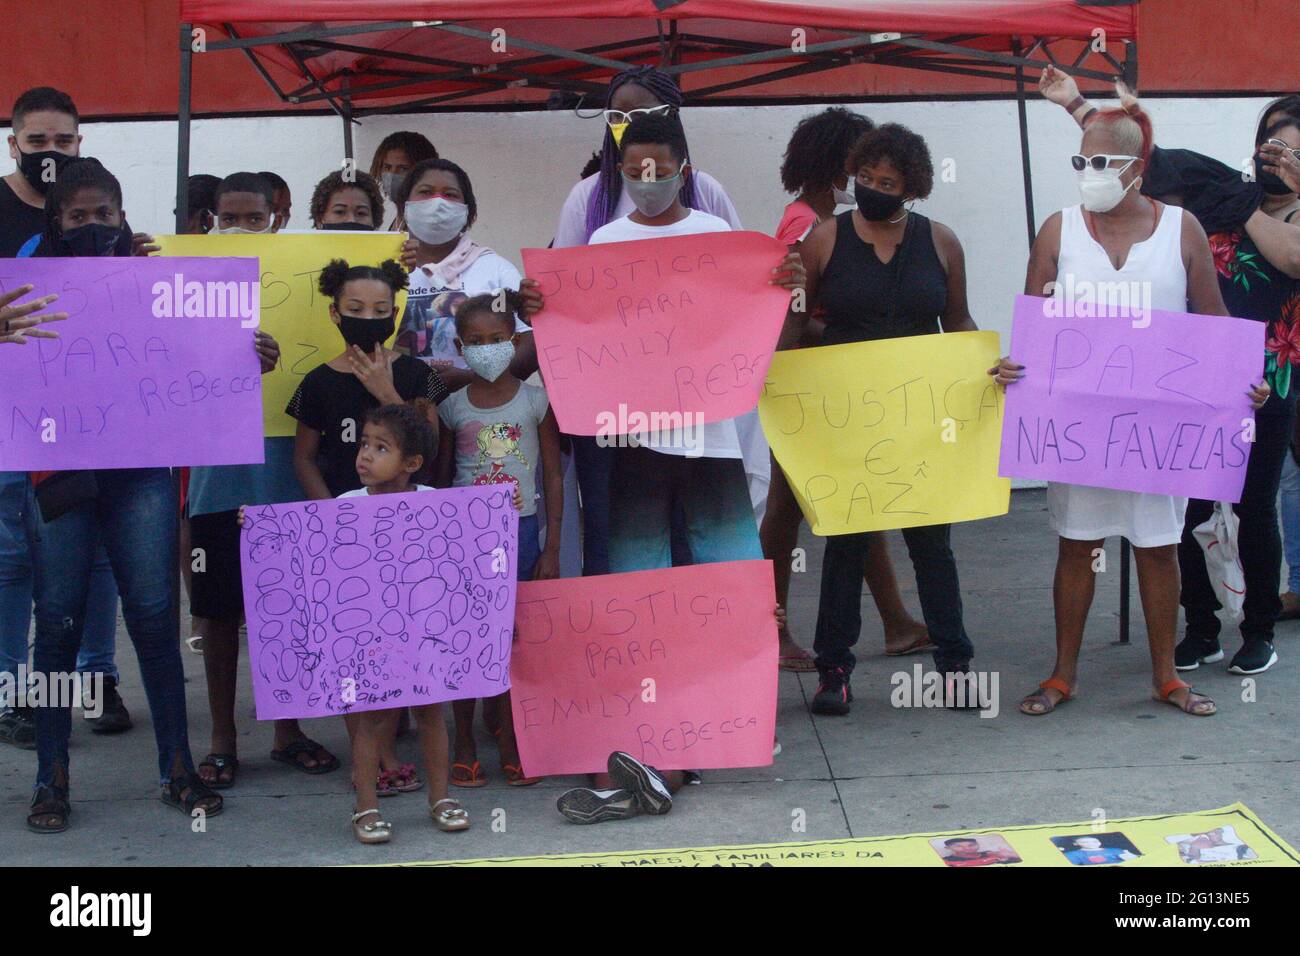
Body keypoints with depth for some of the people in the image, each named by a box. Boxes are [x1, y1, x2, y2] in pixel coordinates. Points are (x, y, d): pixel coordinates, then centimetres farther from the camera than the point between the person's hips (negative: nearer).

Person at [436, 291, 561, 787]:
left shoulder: (535, 401, 0)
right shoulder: (451, 406, 3)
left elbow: (553, 478, 2)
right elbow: (441, 478, 9)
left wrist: (552, 549, -2)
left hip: (519, 527, -1)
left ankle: (510, 743, 12)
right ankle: (464, 743, 12)